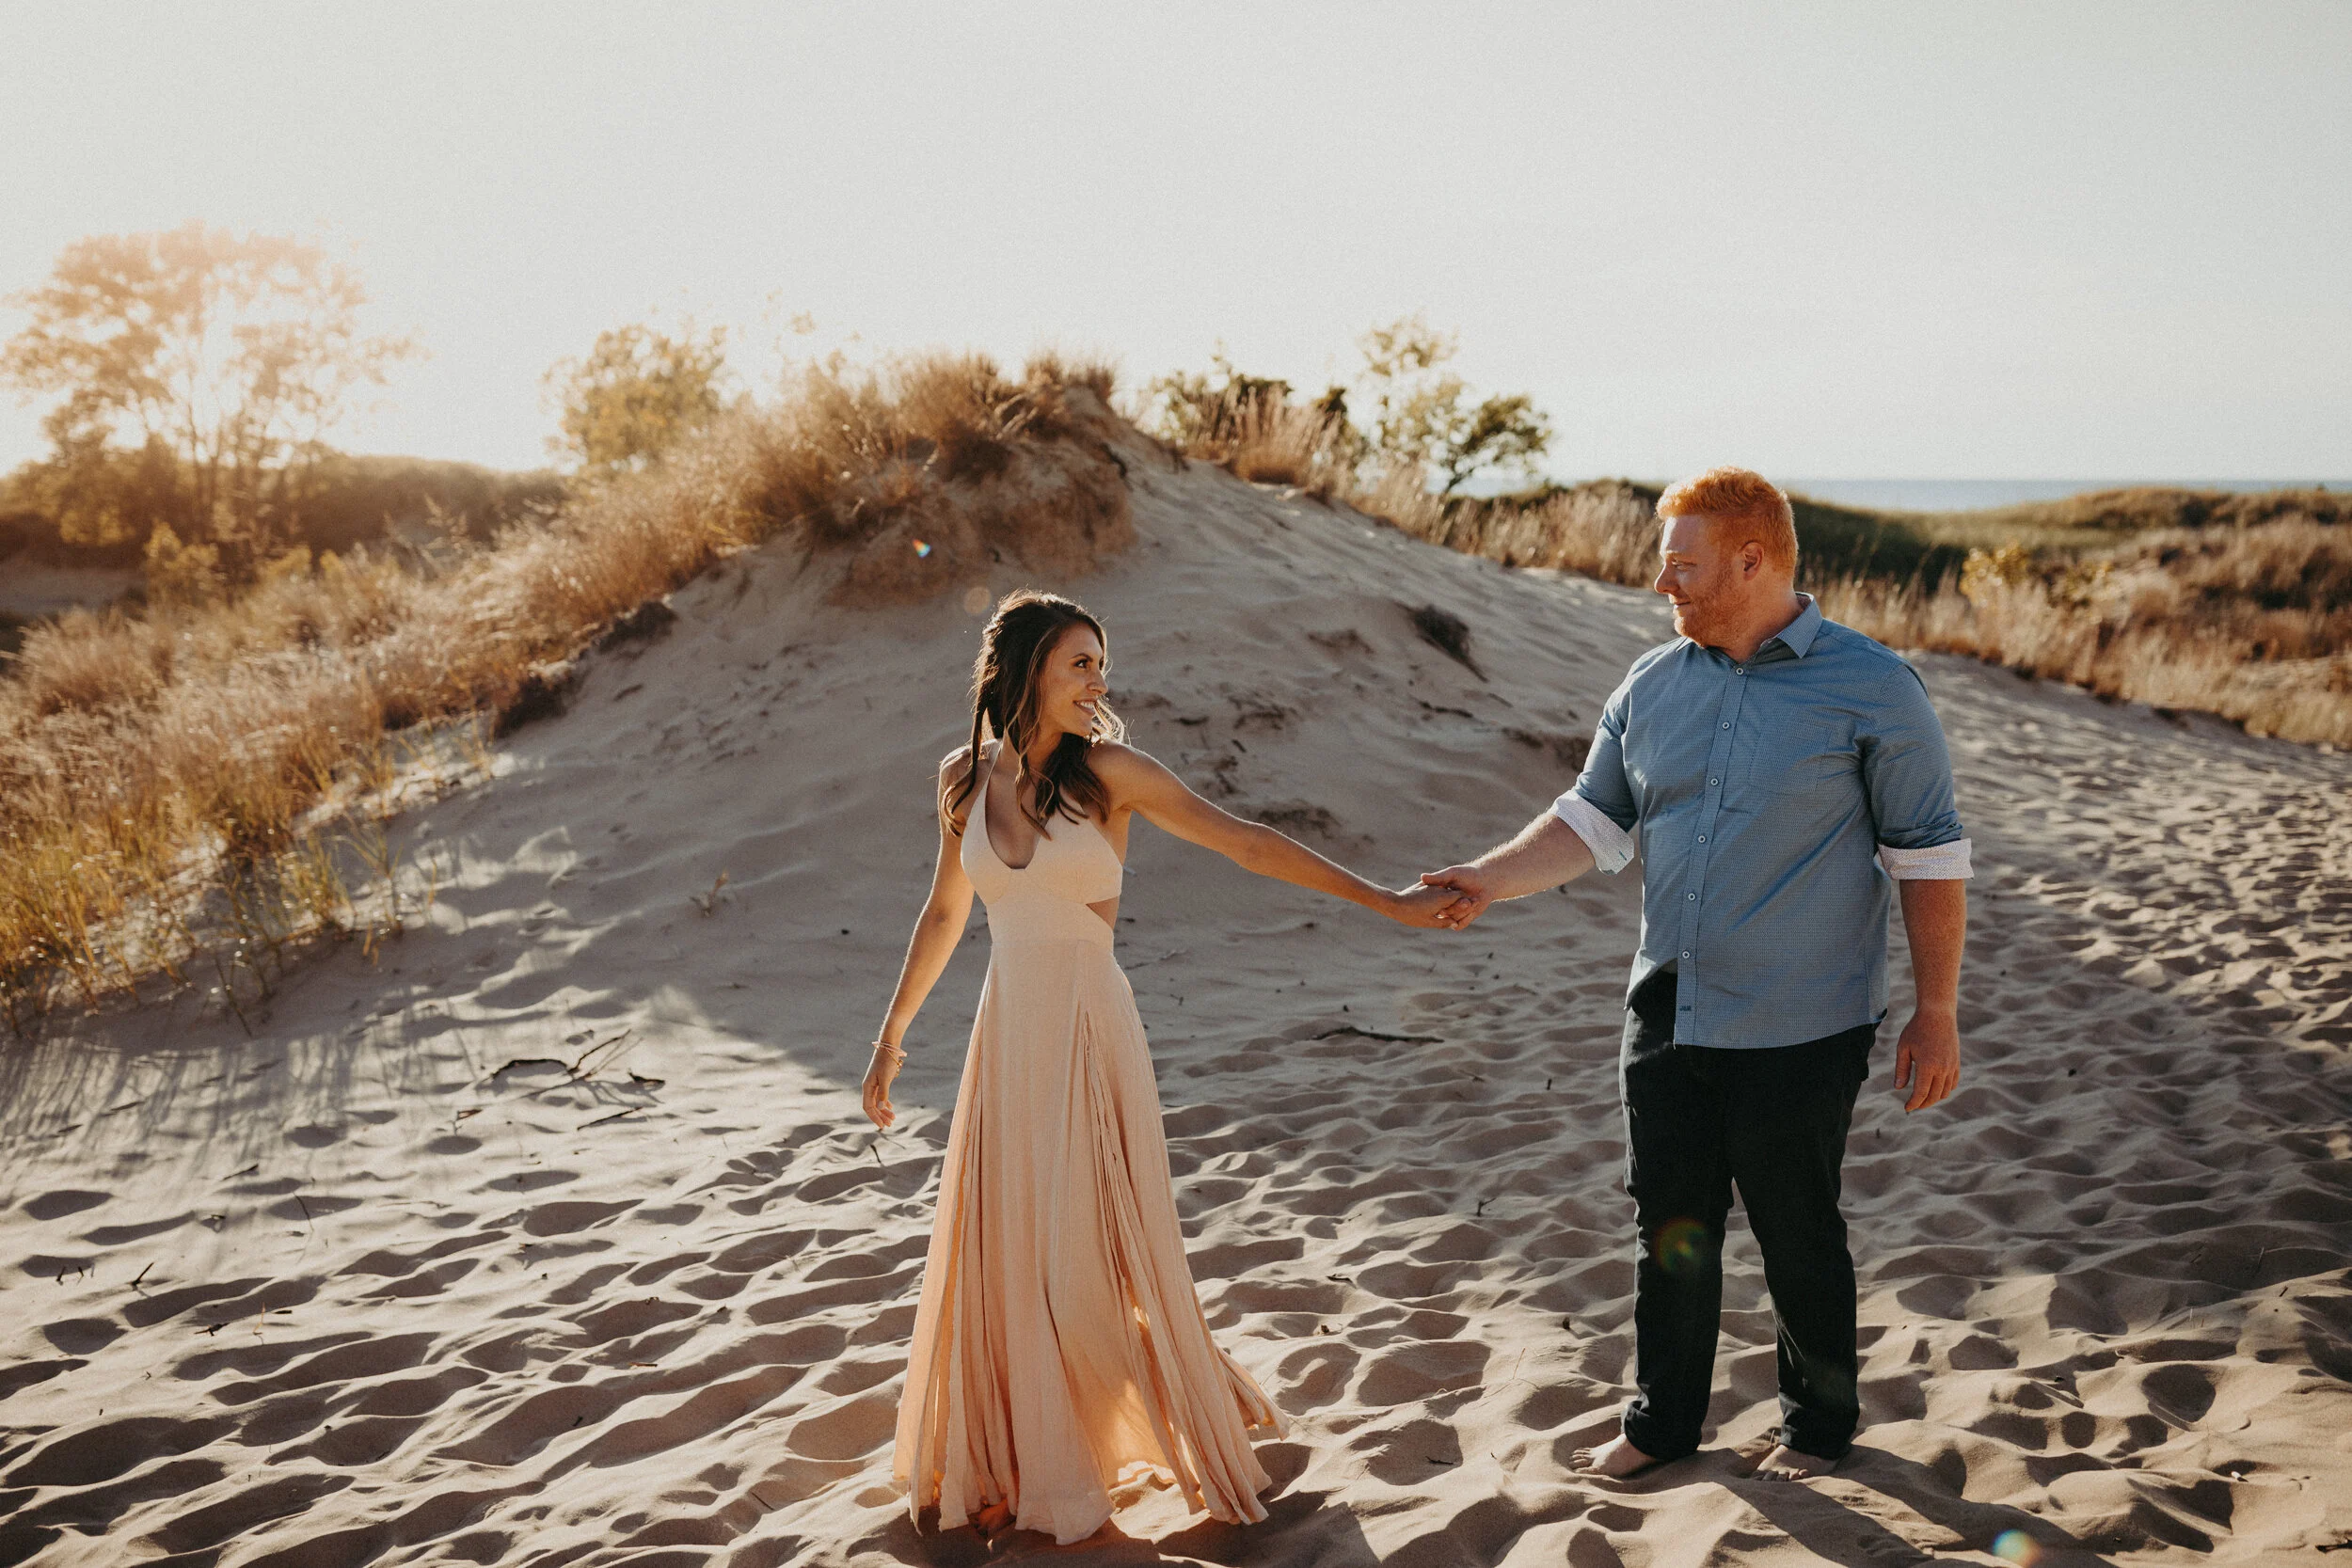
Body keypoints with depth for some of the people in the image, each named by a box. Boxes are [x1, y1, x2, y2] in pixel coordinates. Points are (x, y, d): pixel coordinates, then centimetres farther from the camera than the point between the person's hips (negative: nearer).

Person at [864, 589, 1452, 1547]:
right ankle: (1014, 1468, 26)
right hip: (1007, 1036, 3)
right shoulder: (966, 776, 5)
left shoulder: (1108, 770, -6)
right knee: (1003, 1257, 8)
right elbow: (945, 912, 17)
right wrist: (892, 1035, 21)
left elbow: (1245, 844, -8)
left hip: (1090, 1033, -3)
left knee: (1093, 1256, 0)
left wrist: (1383, 900, -12)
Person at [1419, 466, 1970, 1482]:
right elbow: (1592, 822, 7)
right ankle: (1663, 1421, 31)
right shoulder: (1653, 685, 6)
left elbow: (1930, 860, -6)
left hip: (1799, 1030, -4)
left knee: (1797, 1234, 10)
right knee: (1670, 1227, 13)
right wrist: (1490, 879, -9)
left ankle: (1820, 1420, 33)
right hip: (1668, 1016, 5)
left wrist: (1936, 1014, -7)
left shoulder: (1872, 690, -9)